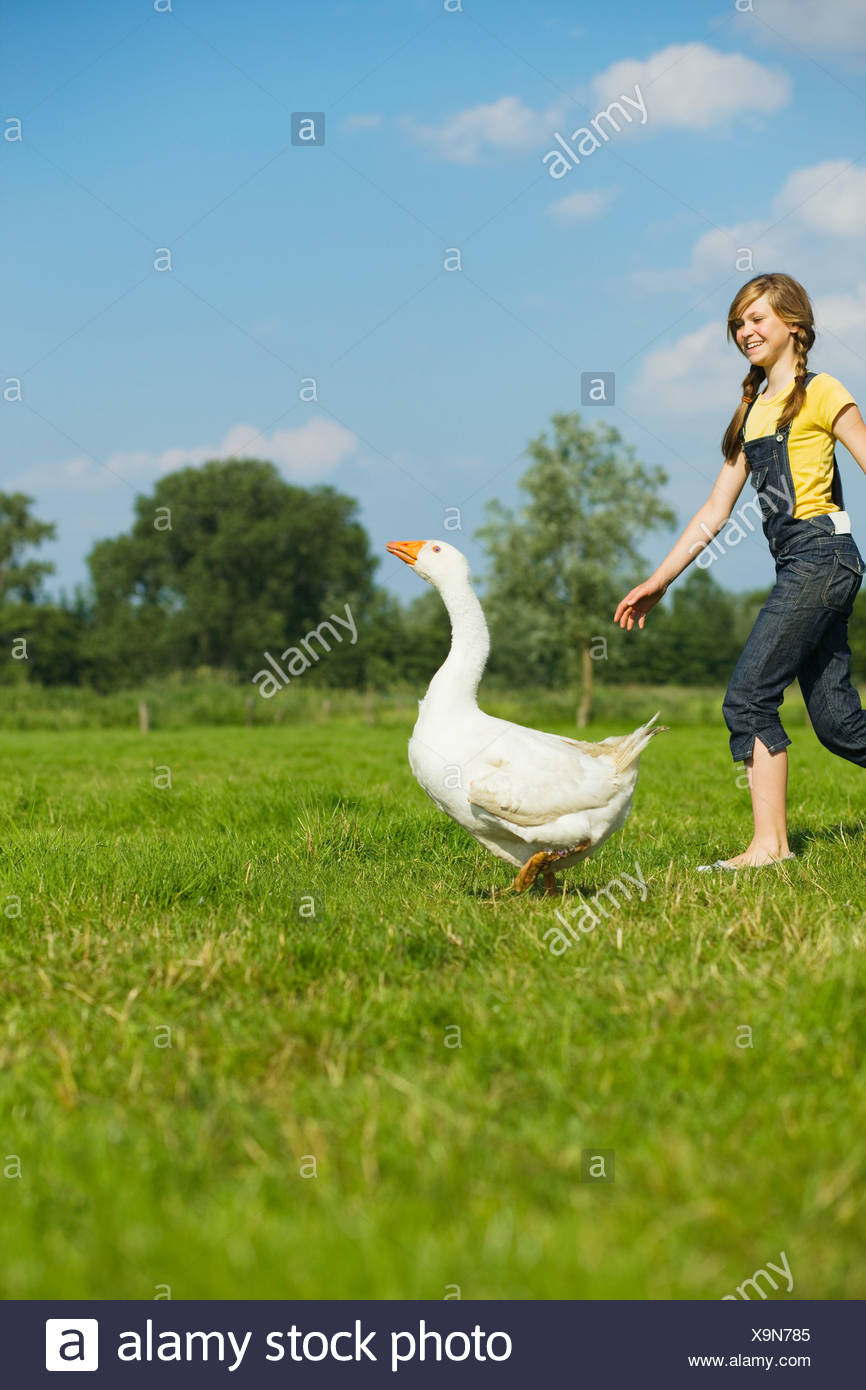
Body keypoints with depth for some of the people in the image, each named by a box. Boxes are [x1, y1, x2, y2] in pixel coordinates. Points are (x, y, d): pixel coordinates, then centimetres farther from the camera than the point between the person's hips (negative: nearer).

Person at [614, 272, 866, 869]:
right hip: (799, 566, 8)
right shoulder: (752, 411, 21)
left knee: (749, 695, -13)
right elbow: (714, 513, 21)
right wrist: (658, 583, 17)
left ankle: (770, 843, -12)